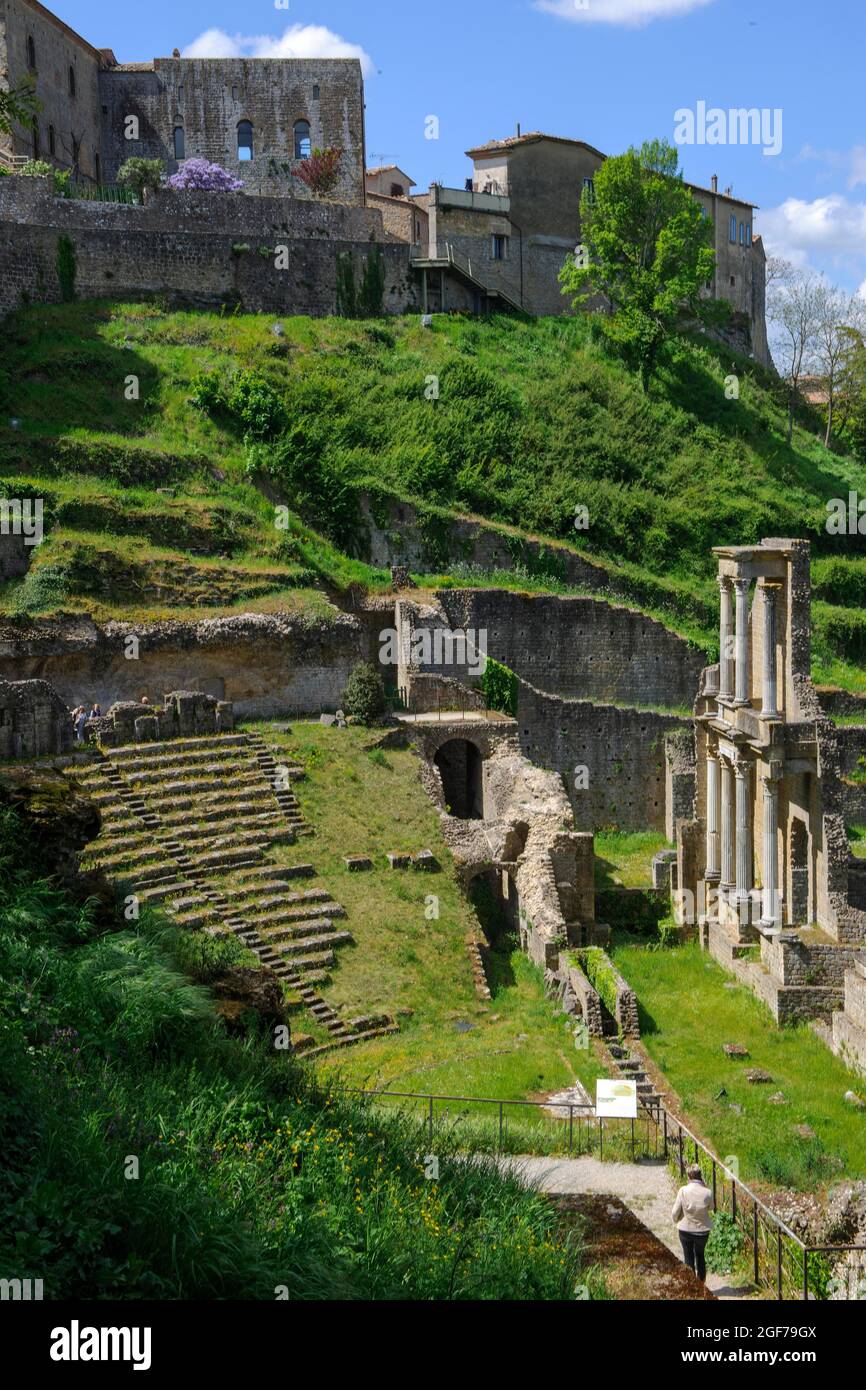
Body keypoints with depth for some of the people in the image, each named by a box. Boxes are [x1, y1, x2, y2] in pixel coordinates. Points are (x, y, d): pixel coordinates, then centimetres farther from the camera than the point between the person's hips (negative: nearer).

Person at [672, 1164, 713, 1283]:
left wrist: (676, 1220, 12)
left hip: (685, 1230, -1)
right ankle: (701, 1282, 34)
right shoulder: (707, 1193, -19)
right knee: (700, 1255, 25)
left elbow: (675, 1213, -11)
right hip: (702, 1230, 1)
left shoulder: (683, 1191, -20)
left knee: (688, 1257, 16)